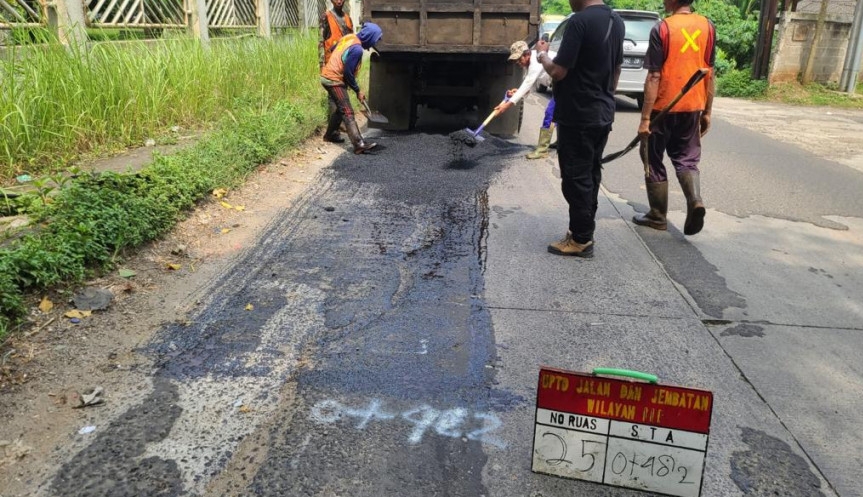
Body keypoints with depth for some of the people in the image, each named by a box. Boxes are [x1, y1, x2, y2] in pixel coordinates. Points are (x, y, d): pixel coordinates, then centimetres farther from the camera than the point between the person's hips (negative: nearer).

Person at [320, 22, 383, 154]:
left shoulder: (349, 37, 5)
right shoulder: (357, 49, -21)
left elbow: (333, 49, 19)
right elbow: (348, 73, -20)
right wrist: (358, 91, -9)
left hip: (327, 76, 9)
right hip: (335, 81, -9)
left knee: (339, 110, 21)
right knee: (348, 113, -12)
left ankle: (329, 135, 32)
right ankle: (359, 145, -15)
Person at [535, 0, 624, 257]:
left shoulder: (580, 21, -19)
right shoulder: (616, 22, 9)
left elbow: (558, 72, -19)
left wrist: (542, 54, 0)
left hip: (578, 115, -9)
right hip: (602, 114, 9)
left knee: (576, 178, 0)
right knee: (590, 175, 15)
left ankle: (581, 240, 7)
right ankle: (584, 231, 25)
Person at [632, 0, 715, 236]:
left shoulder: (662, 29, -12)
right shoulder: (708, 27, 4)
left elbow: (654, 77, -14)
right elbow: (710, 74, 7)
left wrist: (645, 117, -12)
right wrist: (707, 112, 14)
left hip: (663, 107, -4)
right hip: (692, 107, 5)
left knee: (654, 161, 11)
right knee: (687, 158, 16)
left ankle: (657, 216, 17)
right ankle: (695, 200, -10)